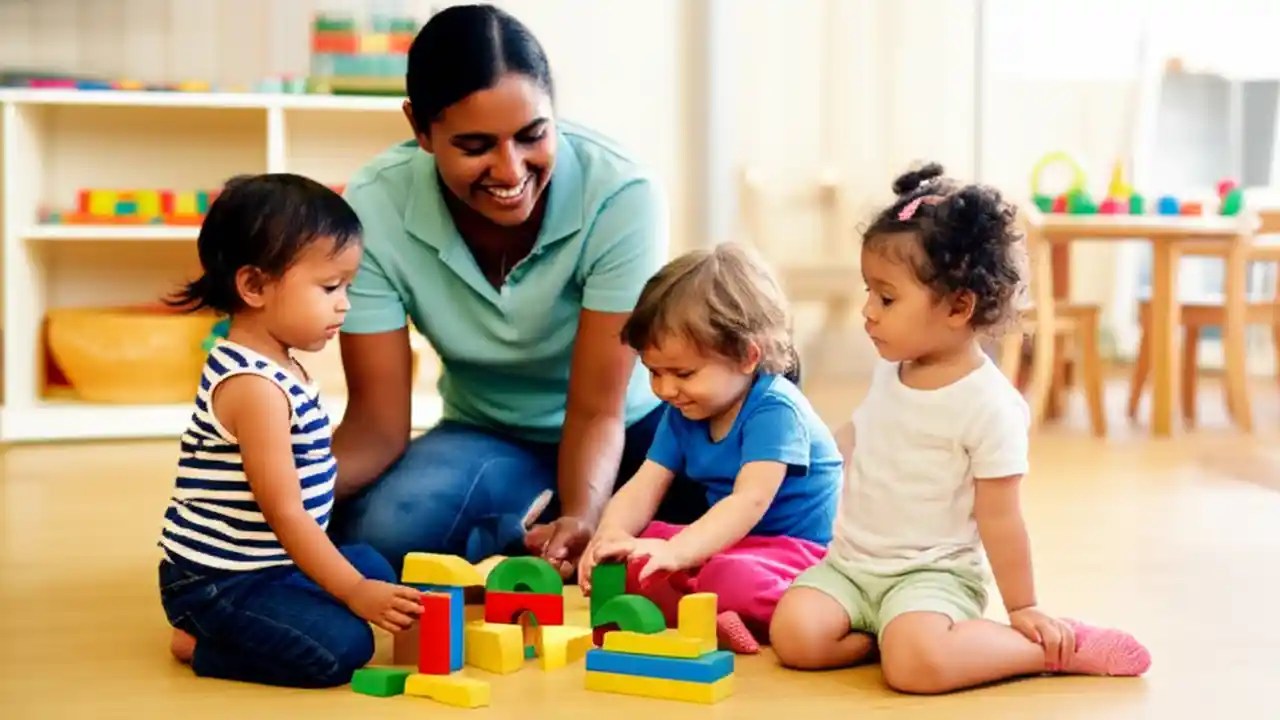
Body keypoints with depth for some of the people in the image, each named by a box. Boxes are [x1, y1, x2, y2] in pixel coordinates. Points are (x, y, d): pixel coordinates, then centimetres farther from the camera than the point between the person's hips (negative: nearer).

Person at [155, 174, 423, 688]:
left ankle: (225, 631, 10)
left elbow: (295, 497, 15)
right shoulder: (254, 386, -24)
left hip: (269, 563, 10)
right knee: (340, 646, -23)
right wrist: (355, 593, -22)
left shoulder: (274, 365, 8)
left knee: (375, 567, 22)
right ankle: (202, 645, -3)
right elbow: (284, 512, -24)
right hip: (218, 581, -10)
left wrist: (365, 582, 16)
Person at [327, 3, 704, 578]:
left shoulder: (621, 194, -28)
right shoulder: (375, 207, -22)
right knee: (368, 537, -31)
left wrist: (580, 520, -46)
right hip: (490, 437, 0)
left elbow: (597, 410, -24)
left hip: (633, 427, 0)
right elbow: (378, 422, -19)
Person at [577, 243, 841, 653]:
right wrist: (611, 535, -24)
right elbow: (644, 488, 0)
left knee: (732, 581, -40)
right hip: (733, 542, 10)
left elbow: (750, 501, -32)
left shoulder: (773, 410, -20)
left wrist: (676, 551, -46)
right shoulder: (682, 413, 6)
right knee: (628, 560, -9)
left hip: (799, 549, -10)